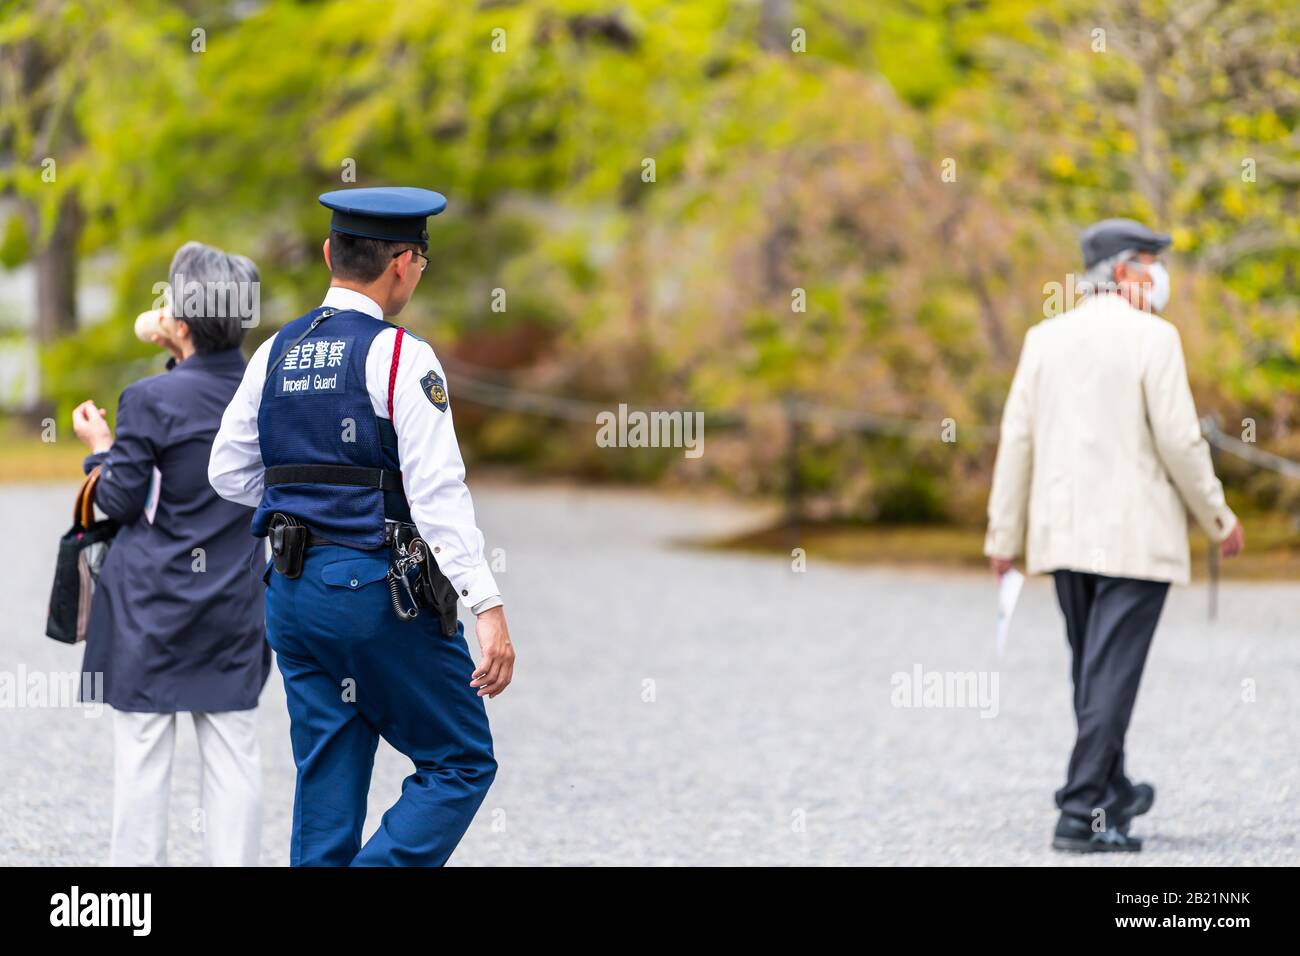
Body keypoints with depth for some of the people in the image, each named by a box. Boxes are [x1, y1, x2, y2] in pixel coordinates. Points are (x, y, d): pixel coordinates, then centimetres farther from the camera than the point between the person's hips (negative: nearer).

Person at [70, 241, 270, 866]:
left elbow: (121, 501, -9)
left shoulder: (151, 401, -15)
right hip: (235, 604, 5)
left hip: (153, 605, -4)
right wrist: (180, 357, 21)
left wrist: (100, 449, 7)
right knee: (233, 752, 7)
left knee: (142, 755, 3)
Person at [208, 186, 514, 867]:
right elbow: (438, 492, -18)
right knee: (460, 765, 3)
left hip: (291, 592, 7)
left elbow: (228, 473, 14)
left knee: (327, 784, 11)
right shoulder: (400, 357, -11)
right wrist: (488, 608, -20)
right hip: (380, 588, -7)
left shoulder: (276, 353, 8)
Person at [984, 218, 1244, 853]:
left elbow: (1017, 438, 4)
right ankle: (1083, 812, -8)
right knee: (1110, 673, -4)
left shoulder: (1045, 337, 5)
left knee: (1091, 667, 18)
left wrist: (1005, 533, 9)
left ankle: (1111, 791, 32)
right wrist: (1218, 519, 2)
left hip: (1064, 535, 6)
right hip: (1136, 534, -6)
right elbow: (1179, 441, -11)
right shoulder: (1152, 339, -9)